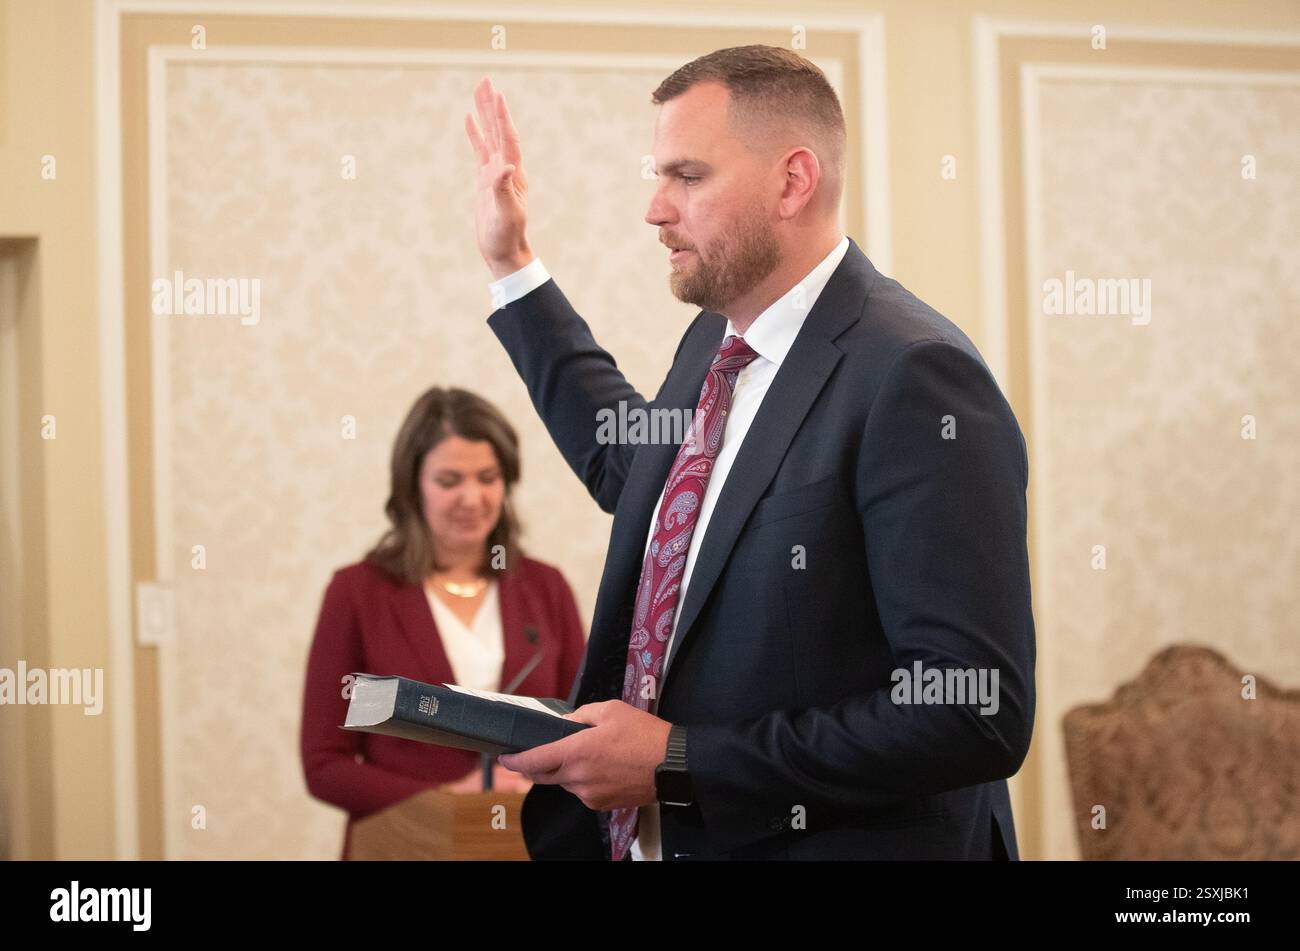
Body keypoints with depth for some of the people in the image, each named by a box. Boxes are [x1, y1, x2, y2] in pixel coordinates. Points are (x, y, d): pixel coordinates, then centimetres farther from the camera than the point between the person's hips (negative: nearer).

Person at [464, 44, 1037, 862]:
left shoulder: (914, 377, -20)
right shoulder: (715, 342, 6)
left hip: (818, 840, -8)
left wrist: (678, 762, -23)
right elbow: (630, 468, 30)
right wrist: (512, 265, 26)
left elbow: (978, 713, -25)